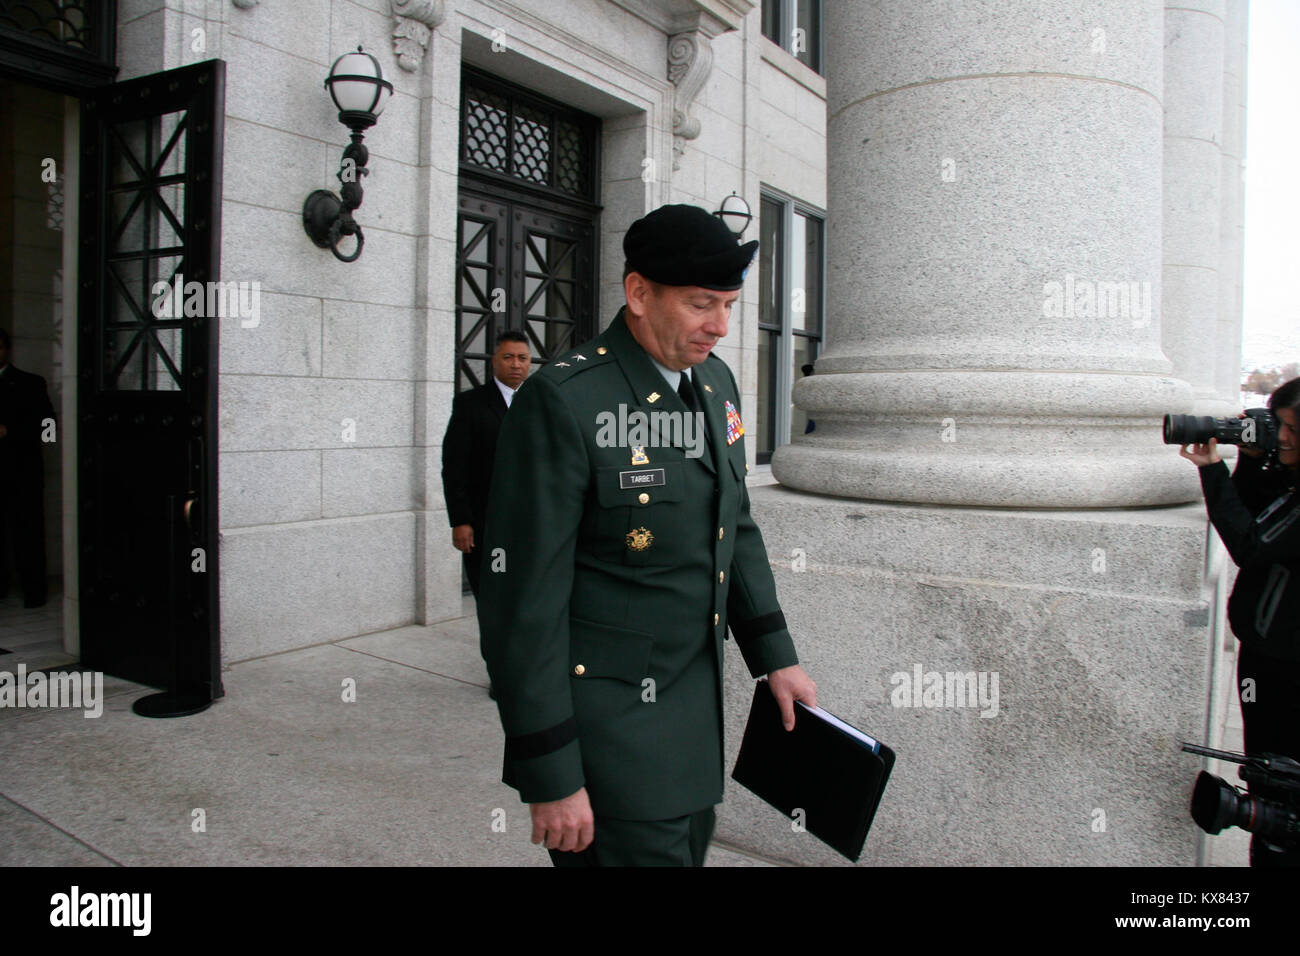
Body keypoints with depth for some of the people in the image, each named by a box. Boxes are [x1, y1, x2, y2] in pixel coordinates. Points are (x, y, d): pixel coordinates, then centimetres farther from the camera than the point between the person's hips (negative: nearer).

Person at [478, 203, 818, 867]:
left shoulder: (715, 382, 5)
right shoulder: (563, 402, -19)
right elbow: (522, 599, -19)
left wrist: (774, 657, 13)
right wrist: (551, 779, -16)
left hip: (694, 706, 8)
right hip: (606, 717, -7)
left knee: (688, 847, 18)